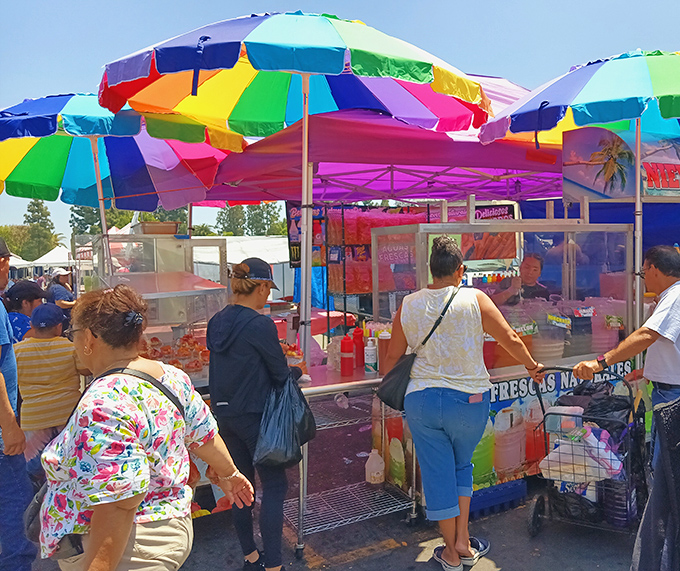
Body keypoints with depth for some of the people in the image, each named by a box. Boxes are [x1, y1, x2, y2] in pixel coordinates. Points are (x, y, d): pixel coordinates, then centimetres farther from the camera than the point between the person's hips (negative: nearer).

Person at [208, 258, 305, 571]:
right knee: (274, 486, 4)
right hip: (254, 416, -8)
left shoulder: (216, 321, 4)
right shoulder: (260, 325, -19)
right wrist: (297, 370, 10)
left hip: (224, 414, 8)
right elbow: (281, 375, -11)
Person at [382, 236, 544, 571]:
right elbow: (509, 338, -3)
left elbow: (392, 356, 5)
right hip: (469, 400, -1)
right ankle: (464, 544, 27)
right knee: (462, 466, 23)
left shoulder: (408, 306, -1)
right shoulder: (474, 299, -8)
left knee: (437, 474, 13)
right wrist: (532, 366, 14)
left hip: (421, 400, 1)